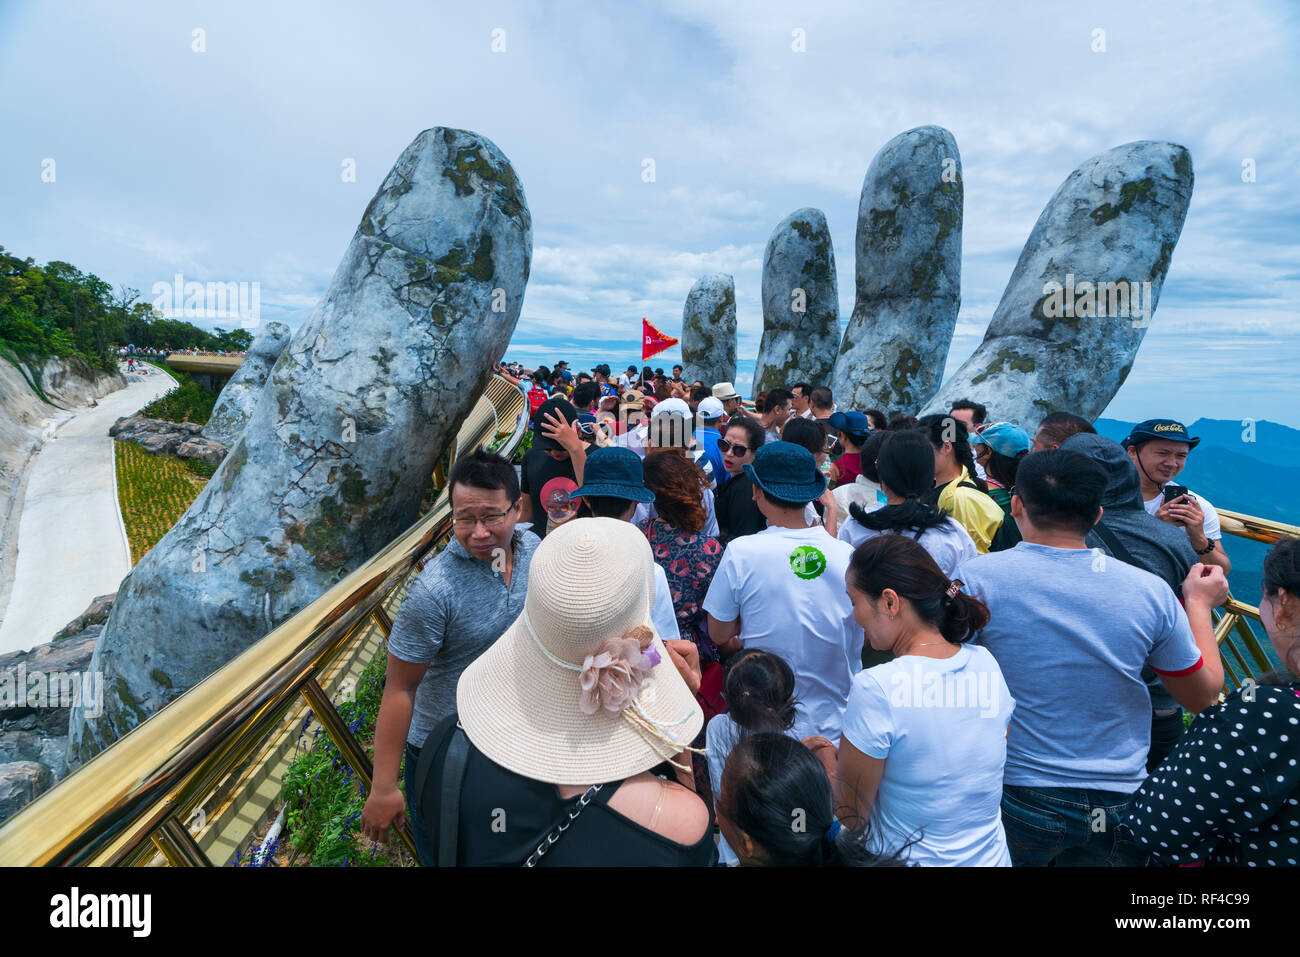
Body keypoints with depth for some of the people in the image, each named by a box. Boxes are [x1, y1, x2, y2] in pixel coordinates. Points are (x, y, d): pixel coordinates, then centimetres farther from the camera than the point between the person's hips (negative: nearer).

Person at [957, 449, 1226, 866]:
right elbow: (1202, 694, 6)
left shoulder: (976, 577, -18)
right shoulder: (1151, 590, -9)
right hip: (1120, 806, 3)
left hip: (1015, 798, -2)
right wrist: (1199, 603, 19)